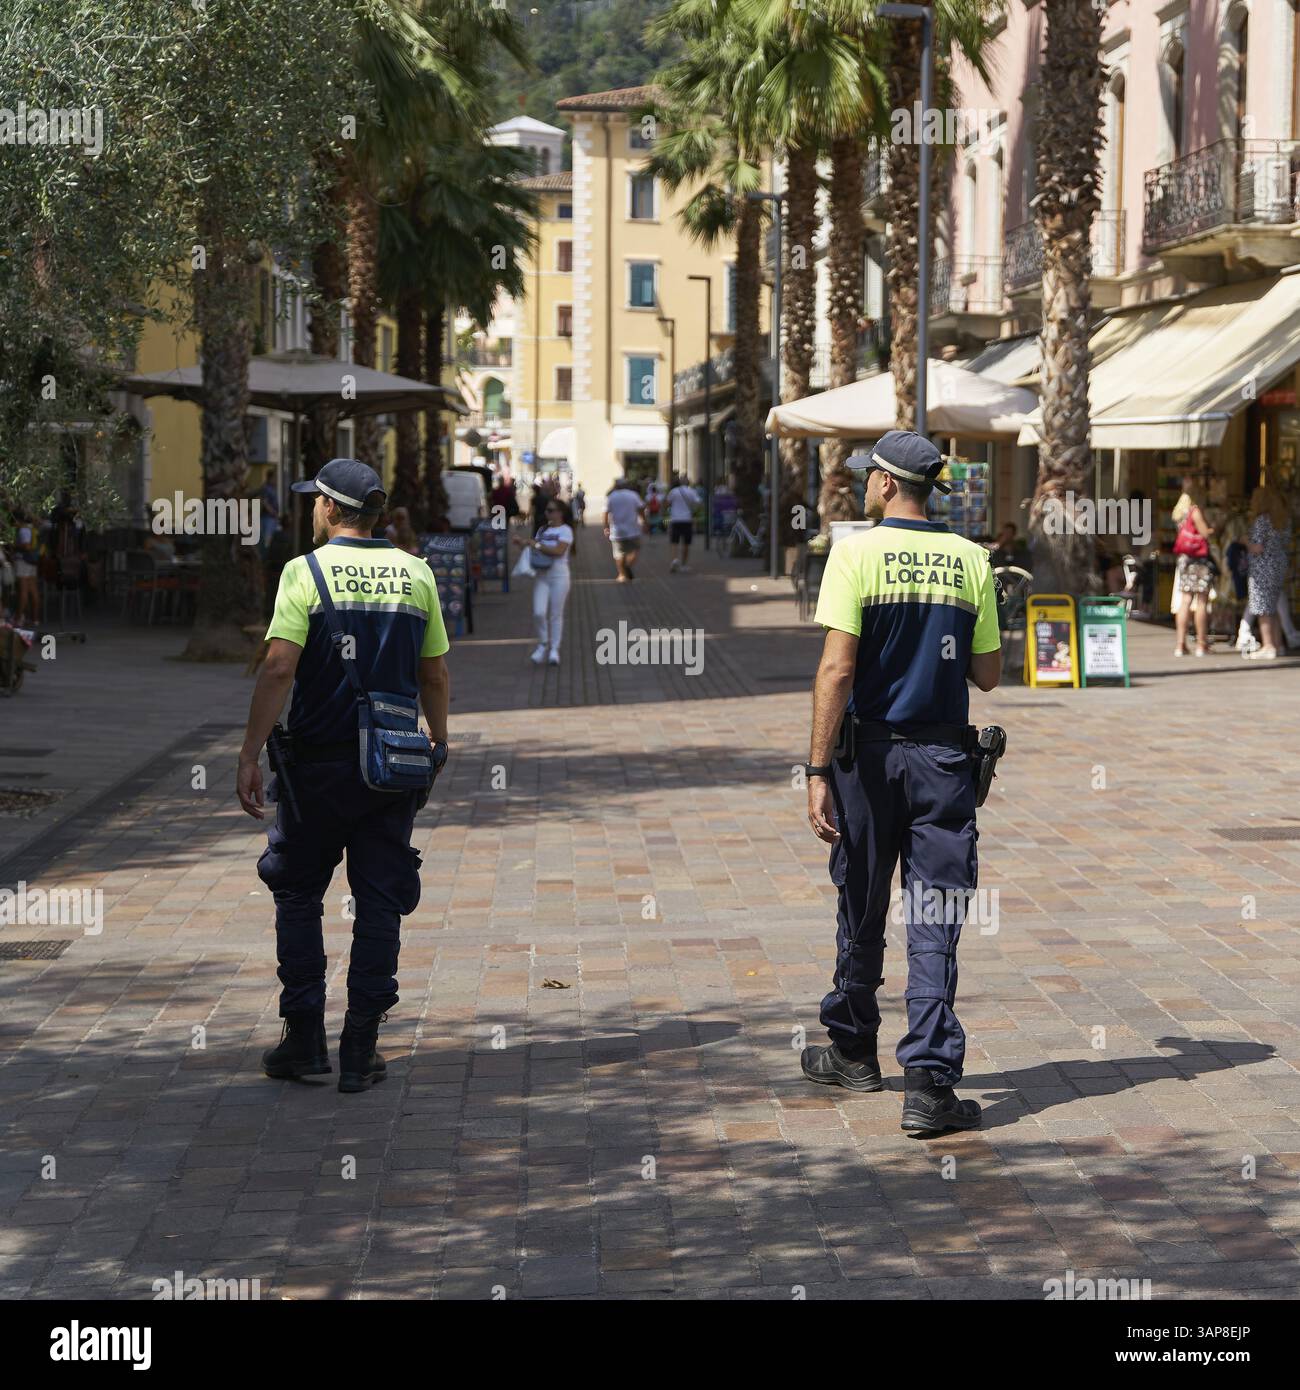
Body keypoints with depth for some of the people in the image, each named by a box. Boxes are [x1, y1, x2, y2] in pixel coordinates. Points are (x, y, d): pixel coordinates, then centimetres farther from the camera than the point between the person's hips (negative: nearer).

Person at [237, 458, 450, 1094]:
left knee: (298, 895, 13)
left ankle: (305, 1038, 12)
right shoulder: (415, 573, 5)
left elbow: (279, 667, -16)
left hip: (318, 762, -3)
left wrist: (249, 755, -13)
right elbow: (434, 673, 9)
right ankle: (360, 1051, 7)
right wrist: (438, 740, 24)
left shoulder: (306, 572, -7)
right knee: (380, 903, 7)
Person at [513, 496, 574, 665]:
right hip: (541, 574, 5)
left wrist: (536, 545, -18)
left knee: (556, 614, 1)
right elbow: (535, 549, 15)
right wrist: (524, 542, -3)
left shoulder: (565, 530, -5)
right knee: (539, 612, -7)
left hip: (558, 574, -5)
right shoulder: (543, 530, 15)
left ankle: (554, 649, 8)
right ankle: (543, 644, 11)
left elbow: (558, 551, -18)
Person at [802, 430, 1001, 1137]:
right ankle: (929, 1083, -8)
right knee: (934, 923, 0)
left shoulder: (857, 553, -8)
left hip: (870, 754, -1)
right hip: (944, 758, 2)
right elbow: (987, 675, 7)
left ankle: (853, 1052, 31)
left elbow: (837, 668, -14)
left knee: (862, 911, 14)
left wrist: (819, 770, -13)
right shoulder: (970, 560, 2)